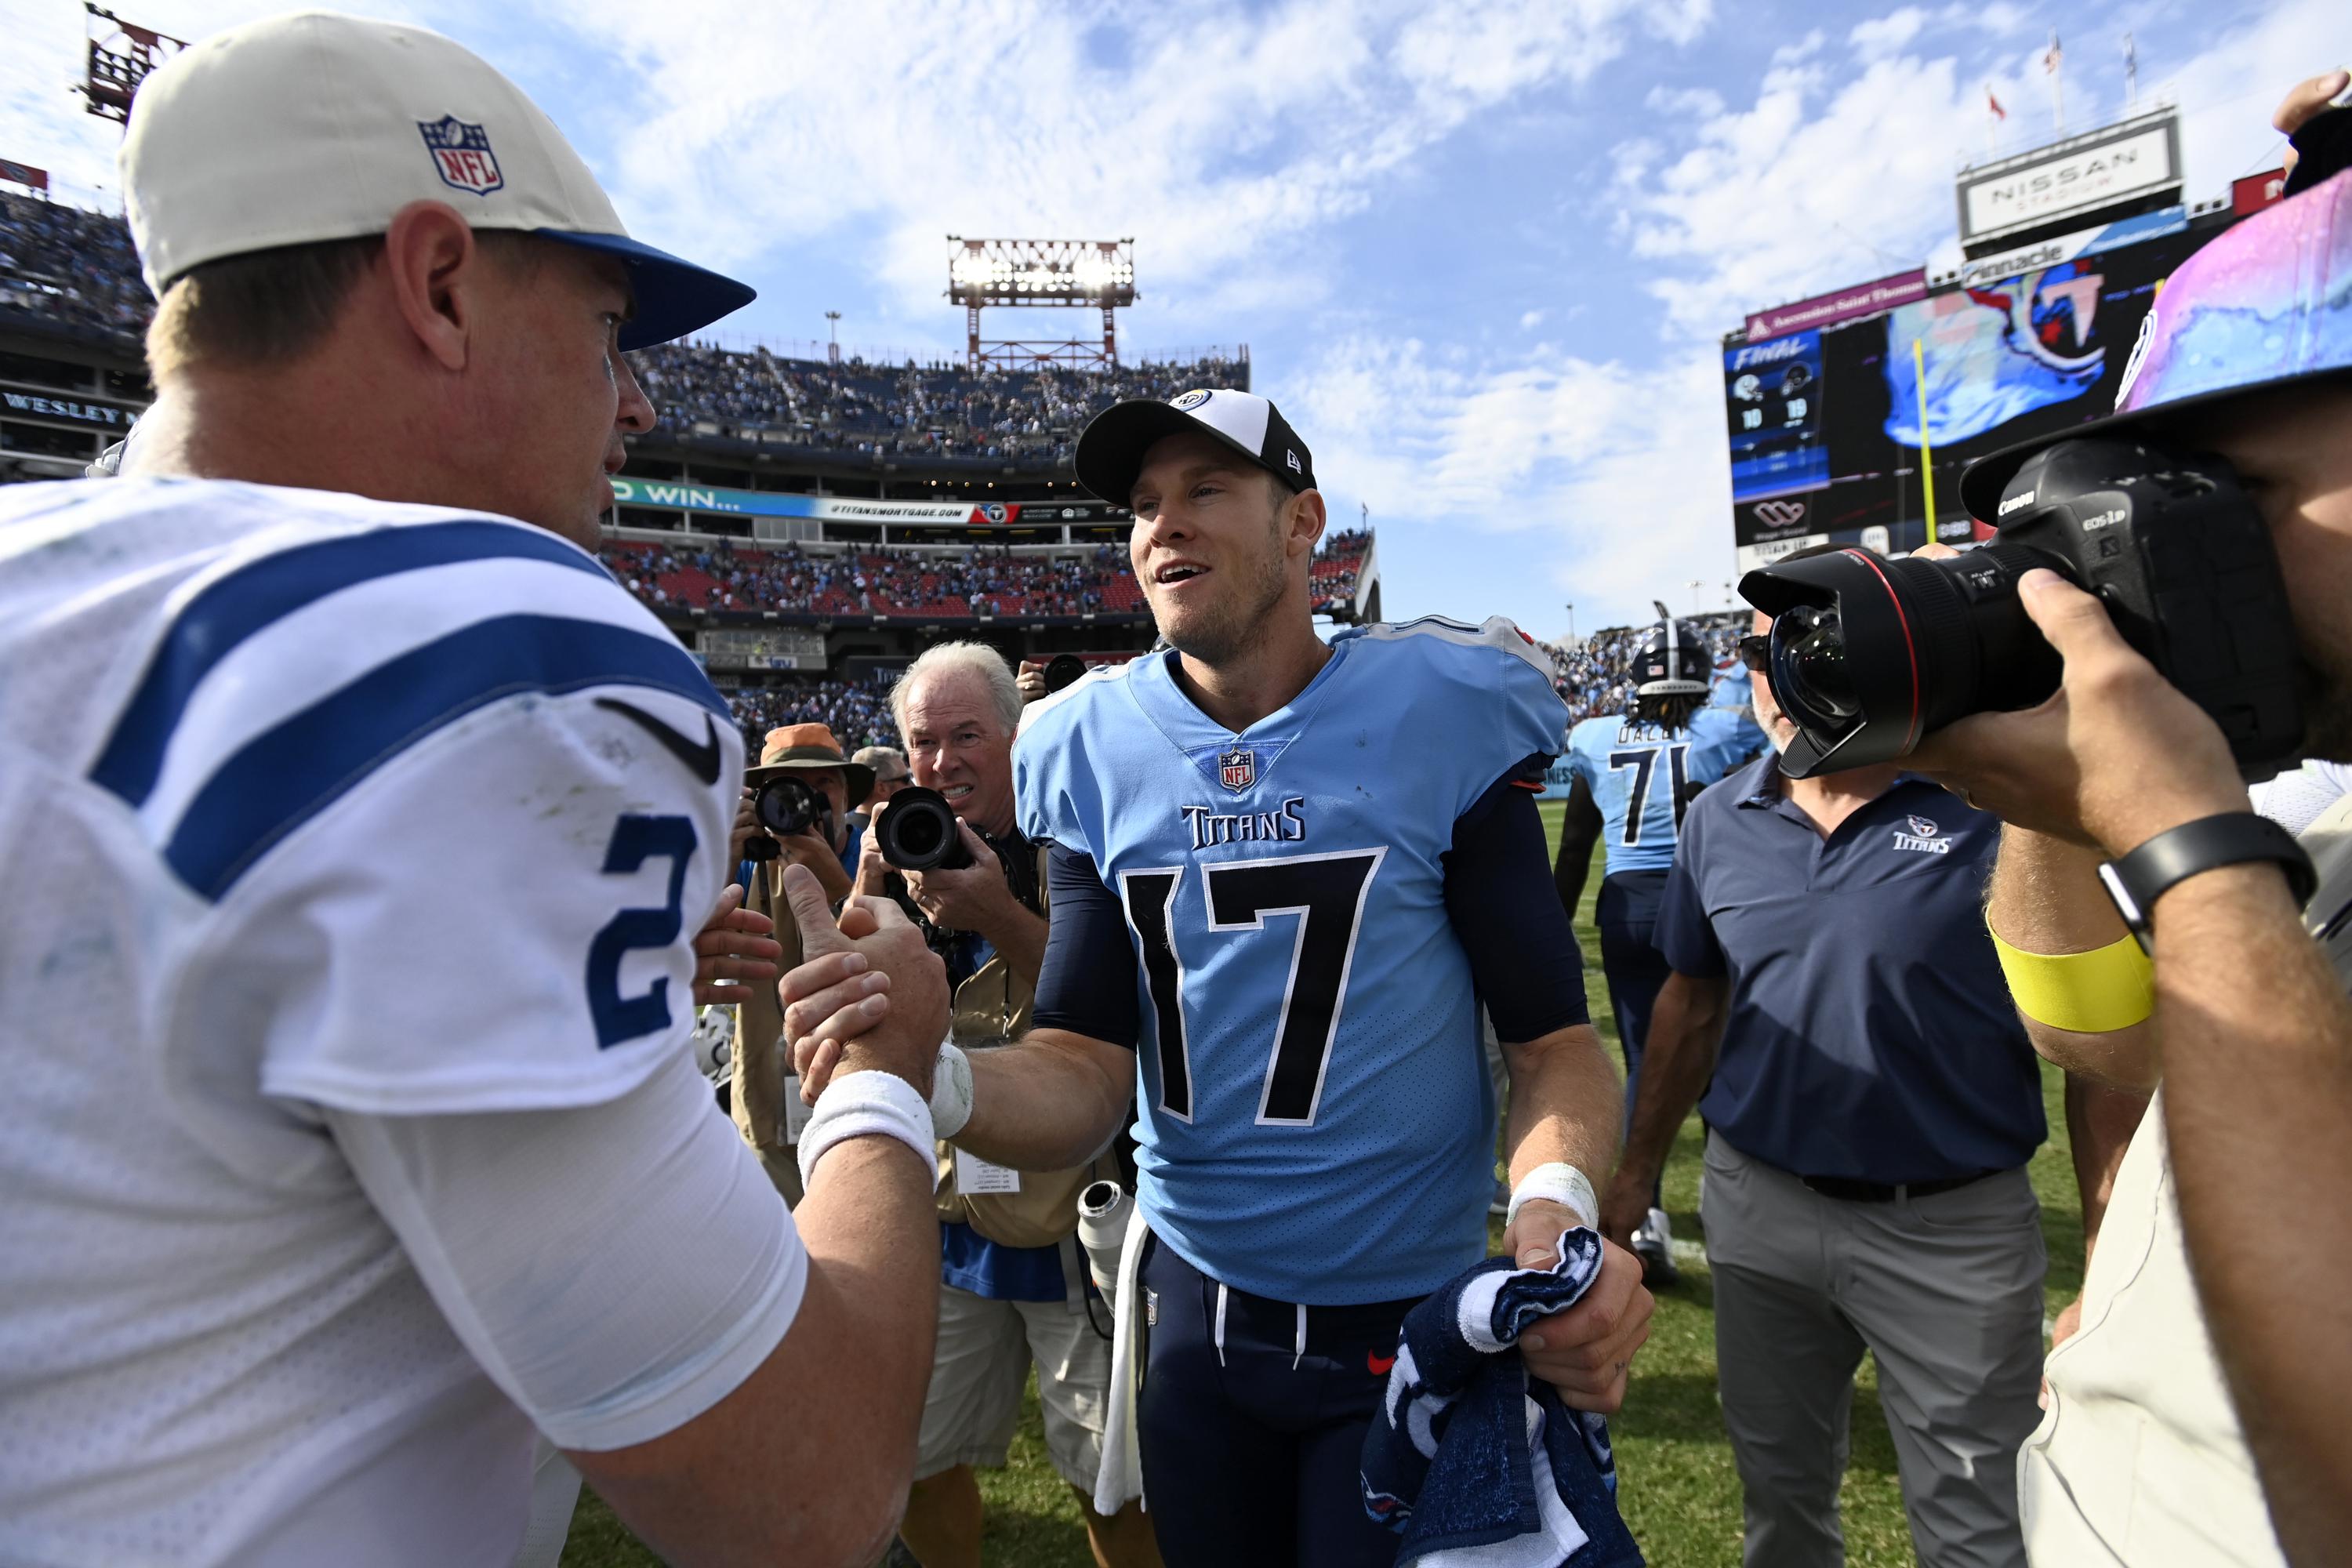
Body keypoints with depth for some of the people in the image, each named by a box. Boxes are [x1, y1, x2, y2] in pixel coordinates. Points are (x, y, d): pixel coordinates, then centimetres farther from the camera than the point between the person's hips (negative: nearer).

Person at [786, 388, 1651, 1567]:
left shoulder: (1441, 714, -13)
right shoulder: (1093, 750, -6)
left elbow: (1552, 1038, -10)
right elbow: (1087, 1075, -9)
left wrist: (1556, 1202, -31)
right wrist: (930, 1079, -29)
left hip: (1411, 1319, -2)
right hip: (1194, 1301, 3)